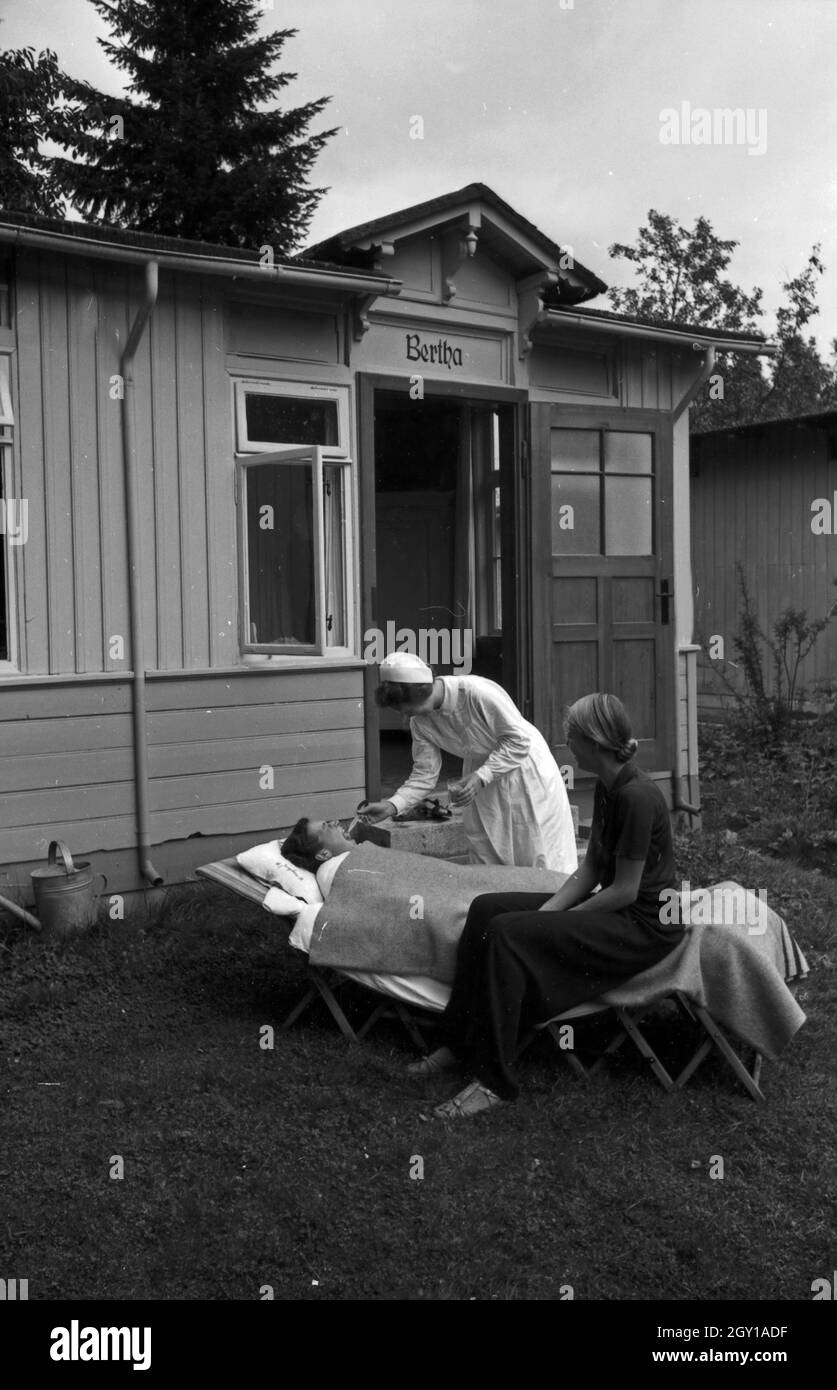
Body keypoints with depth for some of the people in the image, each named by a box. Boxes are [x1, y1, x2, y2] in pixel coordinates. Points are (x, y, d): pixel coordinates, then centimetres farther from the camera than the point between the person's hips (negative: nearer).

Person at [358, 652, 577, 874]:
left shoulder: (477, 692, -32)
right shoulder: (420, 722, -11)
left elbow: (519, 741, -25)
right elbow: (425, 774, -6)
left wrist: (481, 777, -32)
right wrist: (392, 805, -20)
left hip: (523, 767, -6)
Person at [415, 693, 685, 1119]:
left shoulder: (636, 797, -23)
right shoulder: (606, 788, 6)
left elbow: (625, 891, -21)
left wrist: (557, 918, -14)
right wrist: (546, 911, -3)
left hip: (646, 924, -9)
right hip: (615, 908, 9)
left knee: (507, 933, -24)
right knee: (487, 908, -3)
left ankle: (494, 1082, -16)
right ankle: (460, 1044, 4)